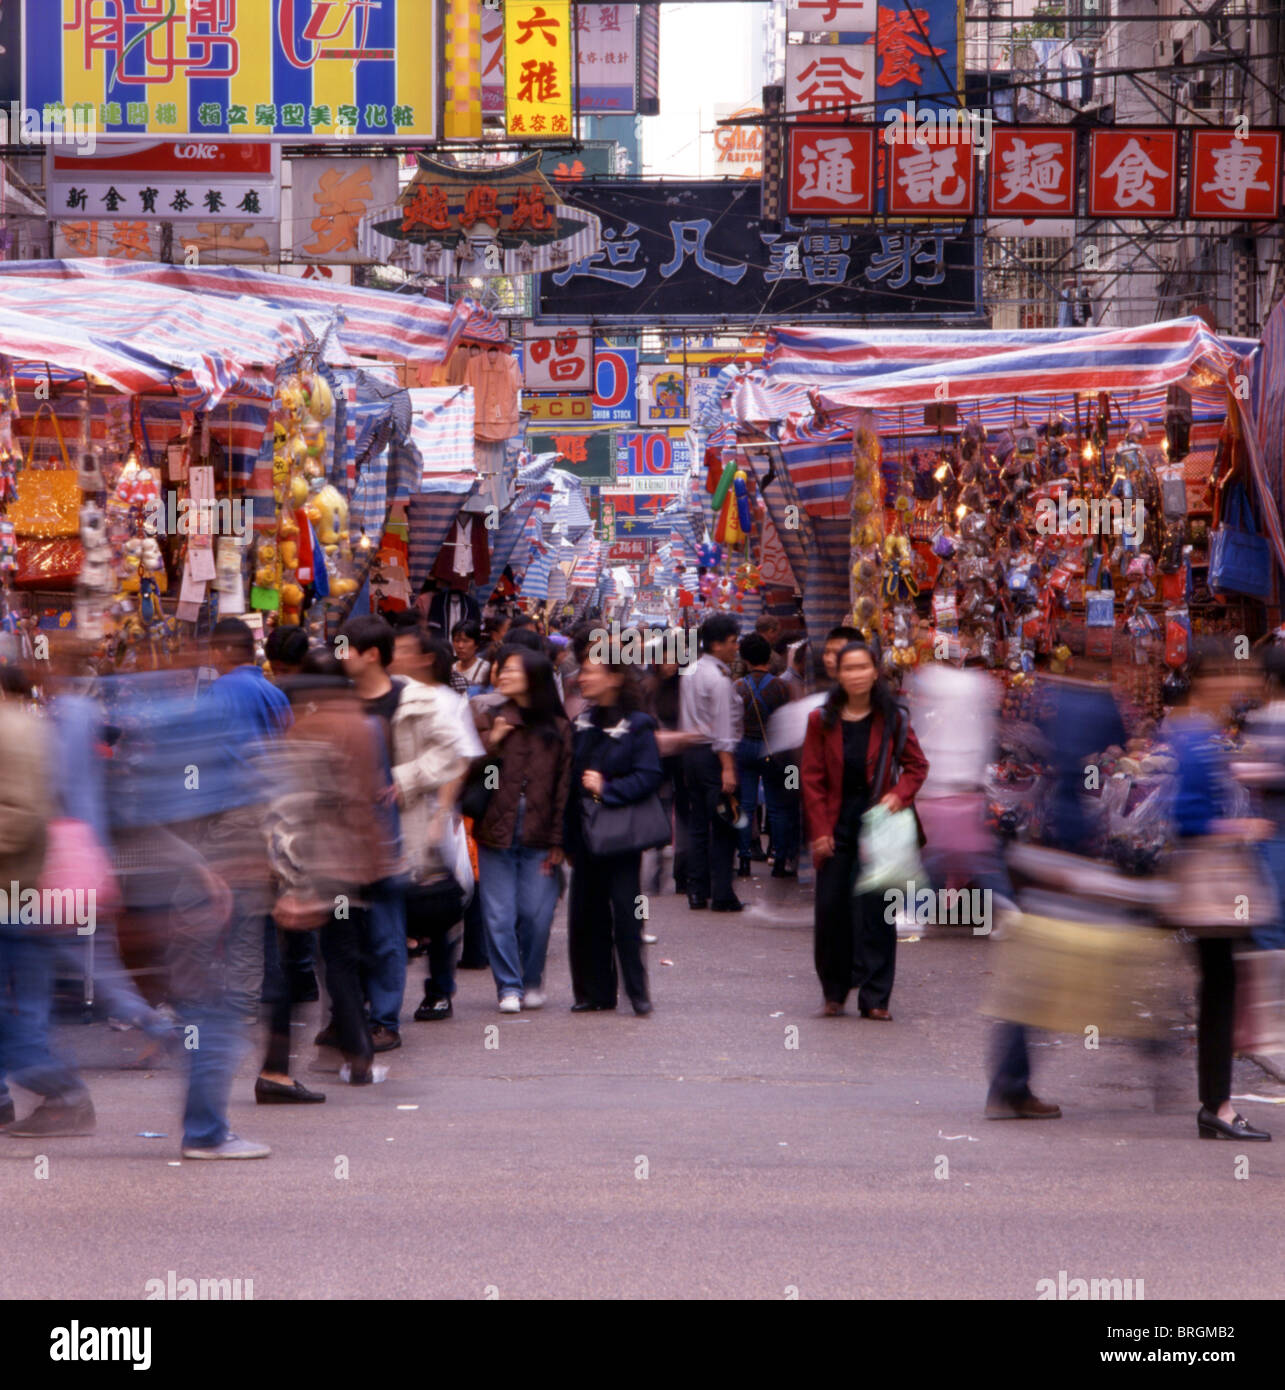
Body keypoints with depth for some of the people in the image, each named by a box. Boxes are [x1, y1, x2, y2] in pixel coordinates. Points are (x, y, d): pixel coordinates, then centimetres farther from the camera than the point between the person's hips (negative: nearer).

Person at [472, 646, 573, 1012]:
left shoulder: (557, 728, 5)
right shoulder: (489, 720, 5)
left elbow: (563, 786, 4)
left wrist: (558, 841, 0)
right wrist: (489, 744, -15)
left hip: (538, 839, 0)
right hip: (496, 834, 1)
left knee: (536, 914, 0)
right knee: (499, 916, -1)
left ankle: (532, 982, 20)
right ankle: (509, 986, 9)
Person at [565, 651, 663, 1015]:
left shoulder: (637, 726, -5)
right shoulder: (581, 725, 13)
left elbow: (649, 777, -13)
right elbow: (571, 778, 13)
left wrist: (607, 789, -18)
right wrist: (567, 837, 8)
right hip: (585, 832, 6)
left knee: (625, 911, -5)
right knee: (586, 913, 5)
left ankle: (637, 989, 2)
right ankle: (595, 990, 13)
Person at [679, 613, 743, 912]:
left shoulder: (690, 673, 13)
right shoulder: (718, 678, -15)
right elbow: (723, 726, -19)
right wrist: (727, 768, -20)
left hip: (691, 751, 9)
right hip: (713, 754, -9)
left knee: (698, 823, 12)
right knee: (722, 826, -5)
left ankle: (696, 891, 14)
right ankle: (722, 895, -5)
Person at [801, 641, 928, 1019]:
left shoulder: (892, 720, 2)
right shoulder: (822, 721, 3)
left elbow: (916, 764, 8)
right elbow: (812, 778, 3)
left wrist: (899, 795, -11)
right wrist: (820, 829, -4)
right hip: (837, 825, 1)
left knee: (875, 910, -3)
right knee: (831, 908, 0)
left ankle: (875, 998, 1)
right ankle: (834, 992, 15)